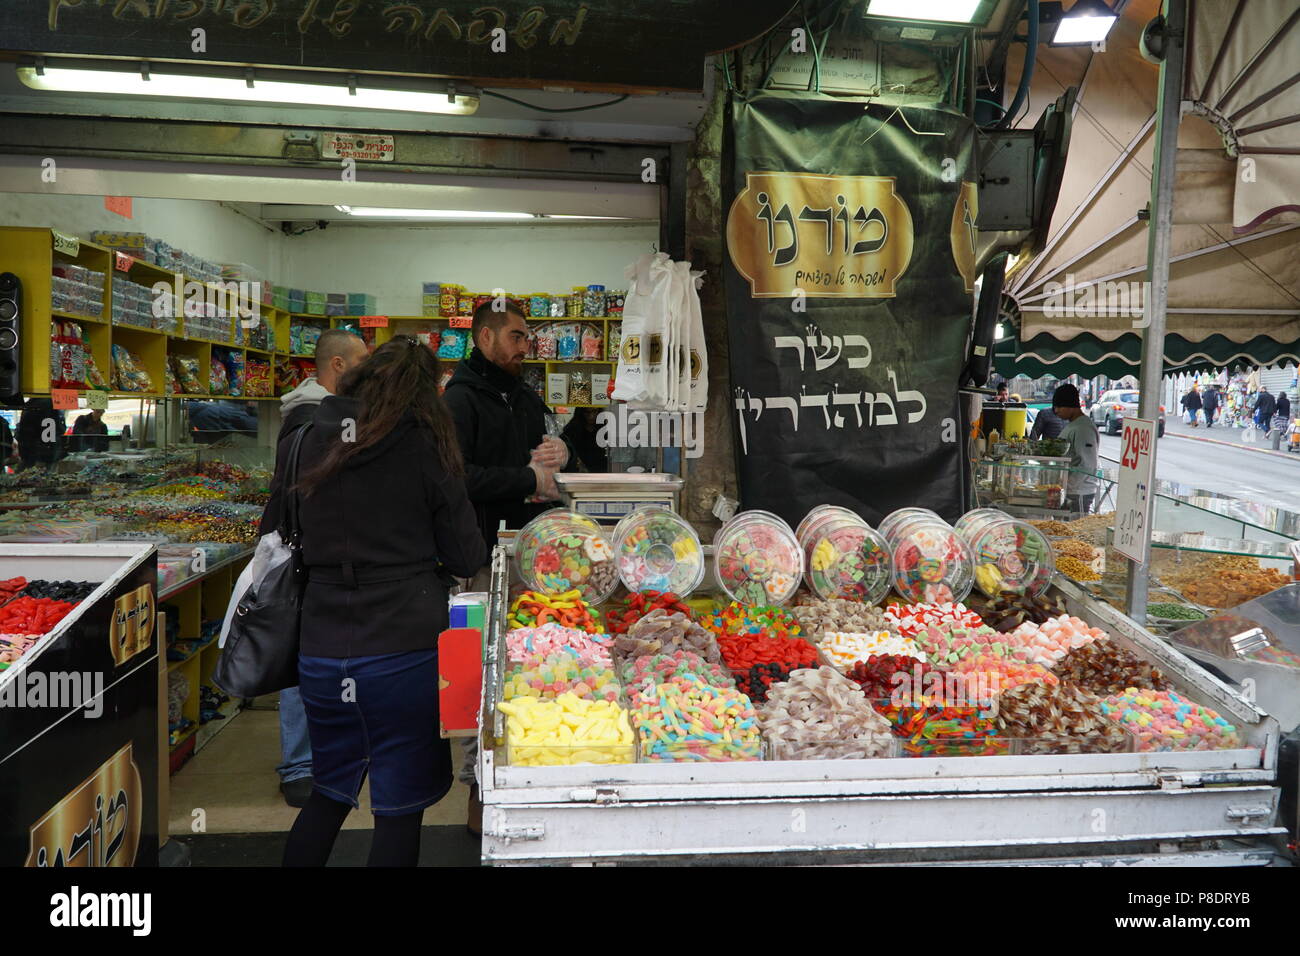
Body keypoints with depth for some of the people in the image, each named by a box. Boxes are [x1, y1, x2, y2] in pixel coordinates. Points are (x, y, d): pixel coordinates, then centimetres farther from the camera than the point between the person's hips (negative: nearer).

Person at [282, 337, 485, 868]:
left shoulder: (316, 440, 4)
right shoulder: (421, 446, -7)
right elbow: (468, 559, -1)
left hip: (321, 650, 5)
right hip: (402, 650, -4)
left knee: (328, 793, 23)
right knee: (400, 804, 9)